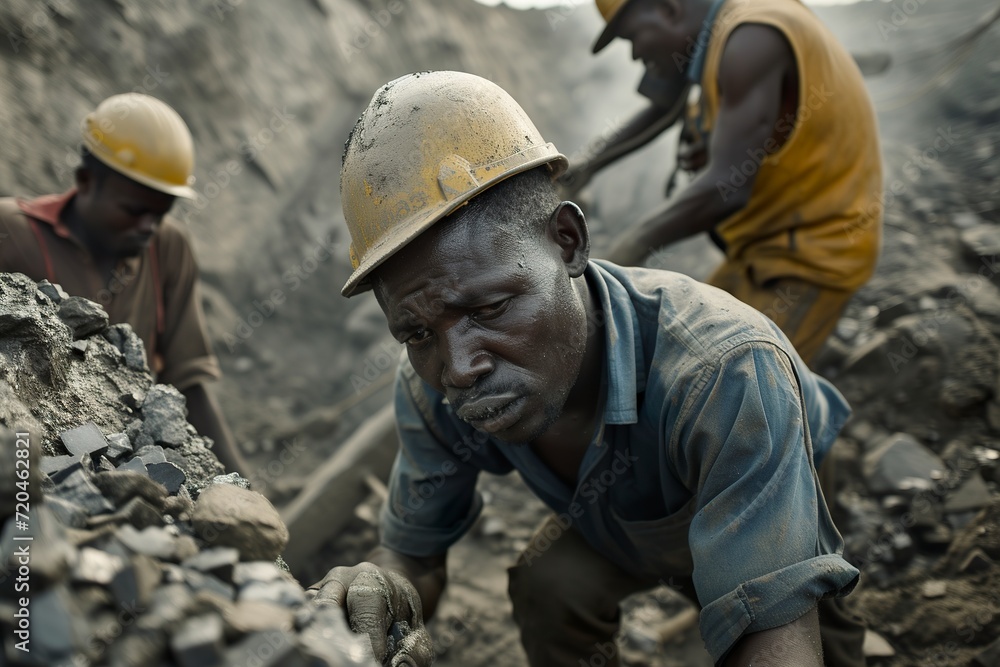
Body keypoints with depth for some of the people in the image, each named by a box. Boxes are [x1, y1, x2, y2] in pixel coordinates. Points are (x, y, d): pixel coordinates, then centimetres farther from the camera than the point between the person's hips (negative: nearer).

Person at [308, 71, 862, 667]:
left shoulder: (726, 371, -45)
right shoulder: (431, 393, -29)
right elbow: (413, 552, -14)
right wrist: (380, 592, -40)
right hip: (625, 520, 3)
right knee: (548, 588, -20)